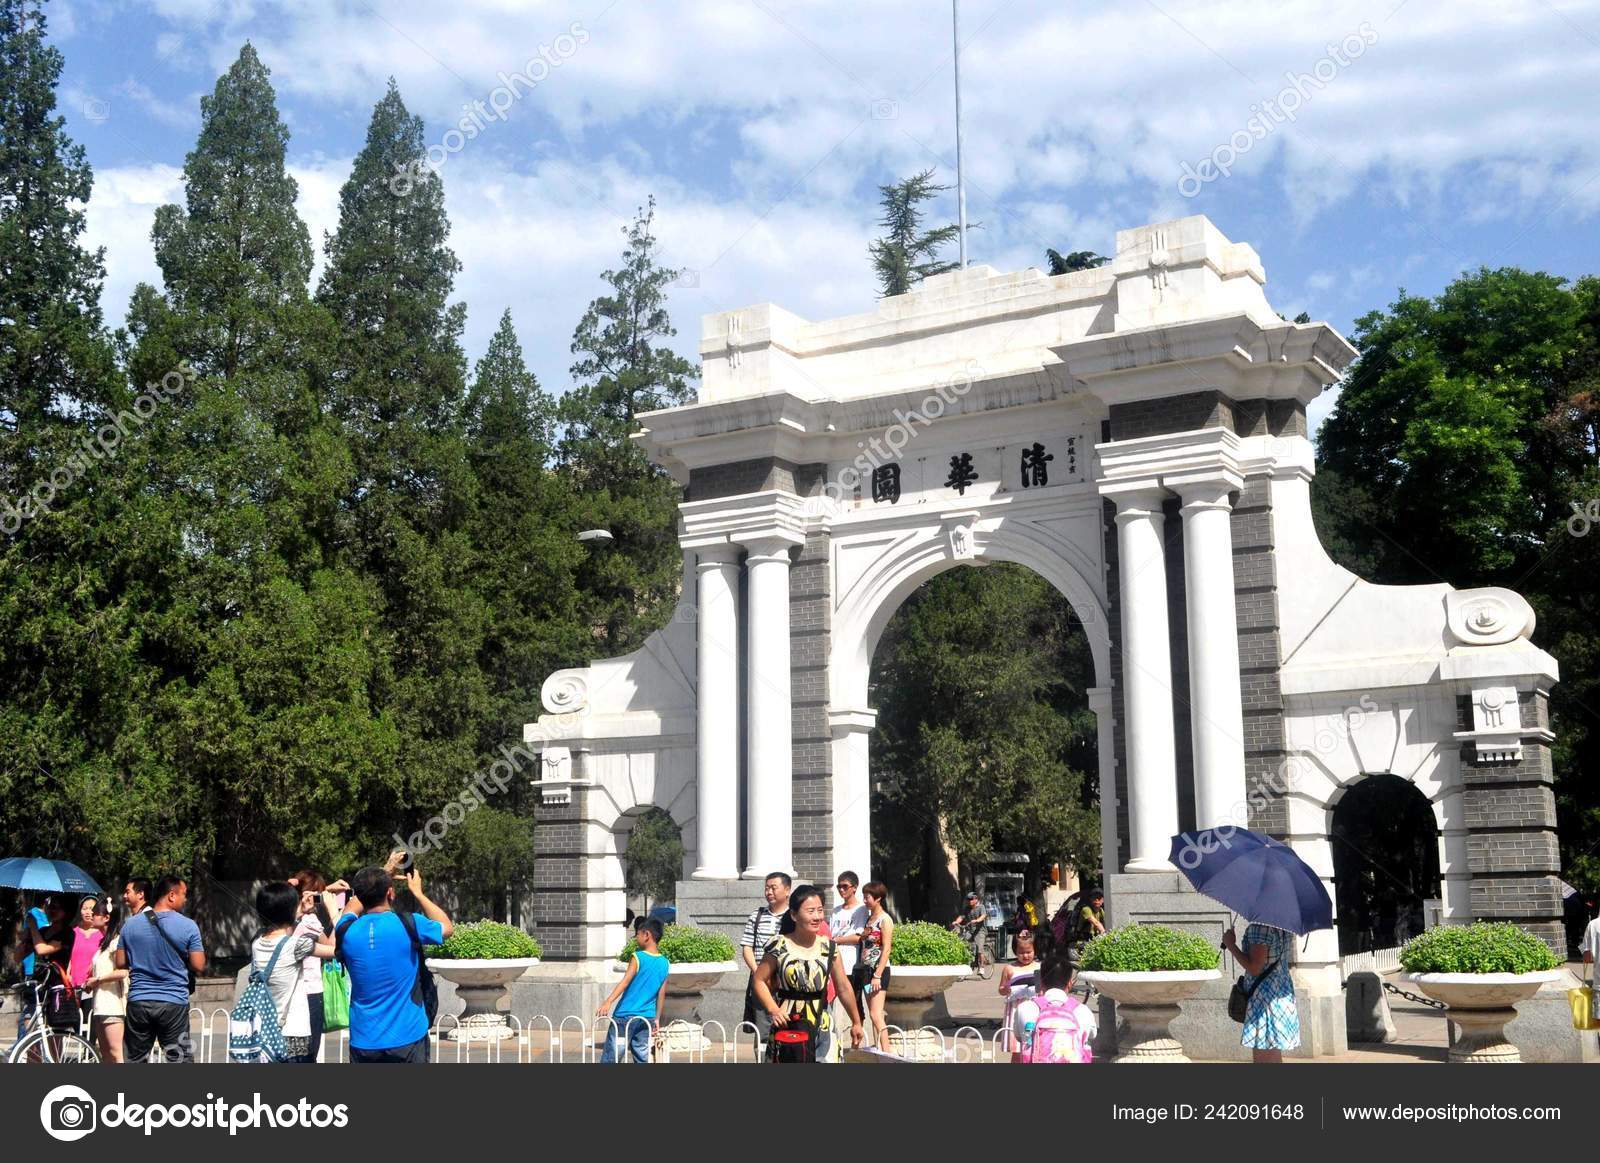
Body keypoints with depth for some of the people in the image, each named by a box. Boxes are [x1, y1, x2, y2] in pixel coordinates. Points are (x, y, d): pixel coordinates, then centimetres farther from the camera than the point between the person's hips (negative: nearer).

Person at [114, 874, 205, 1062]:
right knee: (179, 1059, 4)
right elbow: (198, 966, -8)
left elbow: (121, 964, 7)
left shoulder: (131, 923, 3)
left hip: (138, 1002, 3)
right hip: (174, 1002, -3)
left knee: (135, 1060, 12)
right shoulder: (188, 926, -8)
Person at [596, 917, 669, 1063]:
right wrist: (657, 1019, 18)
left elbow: (625, 982, -20)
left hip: (626, 1016, -6)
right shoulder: (664, 963, 8)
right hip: (647, 1018, 6)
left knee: (609, 1058, -2)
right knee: (642, 1059, 8)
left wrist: (608, 1002, -28)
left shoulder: (638, 957, -9)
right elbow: (661, 995, 12)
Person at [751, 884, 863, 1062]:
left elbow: (843, 987, 13)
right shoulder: (780, 947, -4)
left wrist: (856, 1022, 18)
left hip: (822, 1026, 2)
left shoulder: (828, 947, 5)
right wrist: (773, 1010, -13)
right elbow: (760, 980, 2)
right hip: (788, 1027, -2)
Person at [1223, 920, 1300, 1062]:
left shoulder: (1260, 926, -21)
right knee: (1275, 1059, 17)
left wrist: (1230, 944, -12)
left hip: (1266, 996, -10)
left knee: (1263, 1060, -5)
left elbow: (1254, 968, -22)